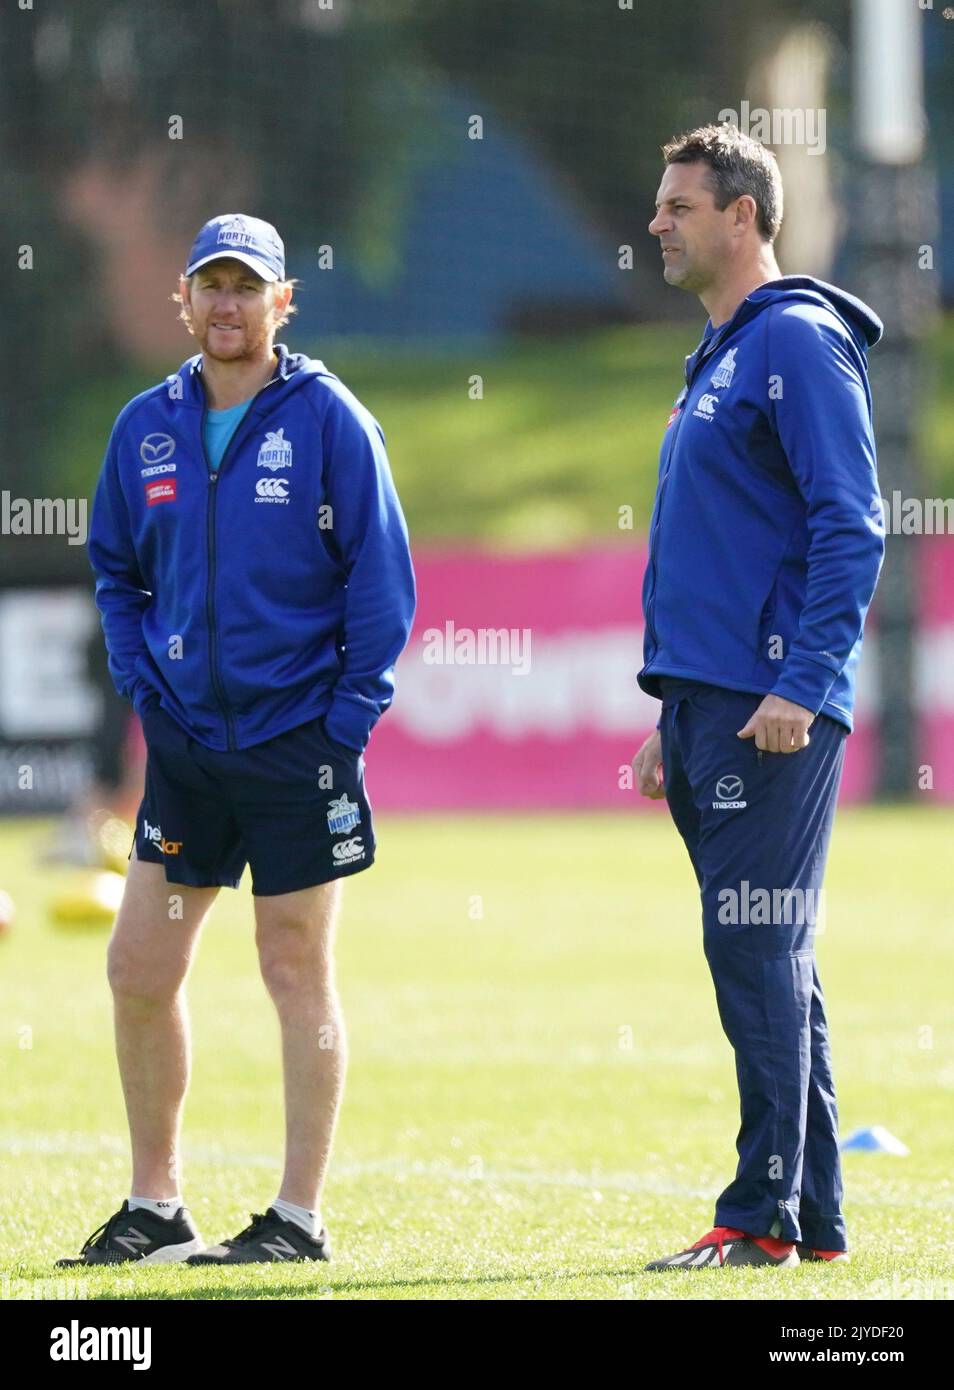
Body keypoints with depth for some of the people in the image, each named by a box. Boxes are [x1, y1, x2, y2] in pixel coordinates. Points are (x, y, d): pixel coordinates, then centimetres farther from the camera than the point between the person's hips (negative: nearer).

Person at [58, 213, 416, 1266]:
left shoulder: (327, 420, -6)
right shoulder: (146, 427, 7)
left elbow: (381, 576, -6)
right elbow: (114, 566, 18)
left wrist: (349, 714, -10)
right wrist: (140, 684, 6)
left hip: (298, 737, -5)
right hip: (185, 738, 5)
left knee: (296, 969, 0)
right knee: (138, 970, 4)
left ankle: (299, 1216, 6)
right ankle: (153, 1209, 16)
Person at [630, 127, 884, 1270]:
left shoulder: (797, 341, -8)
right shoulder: (717, 359, 21)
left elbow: (849, 526, -16)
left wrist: (801, 683, -22)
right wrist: (671, 724, 22)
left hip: (769, 712, -10)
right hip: (708, 705, 10)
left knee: (755, 953, -10)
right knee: (765, 962, 10)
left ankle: (765, 1213, -9)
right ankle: (810, 1218, 13)